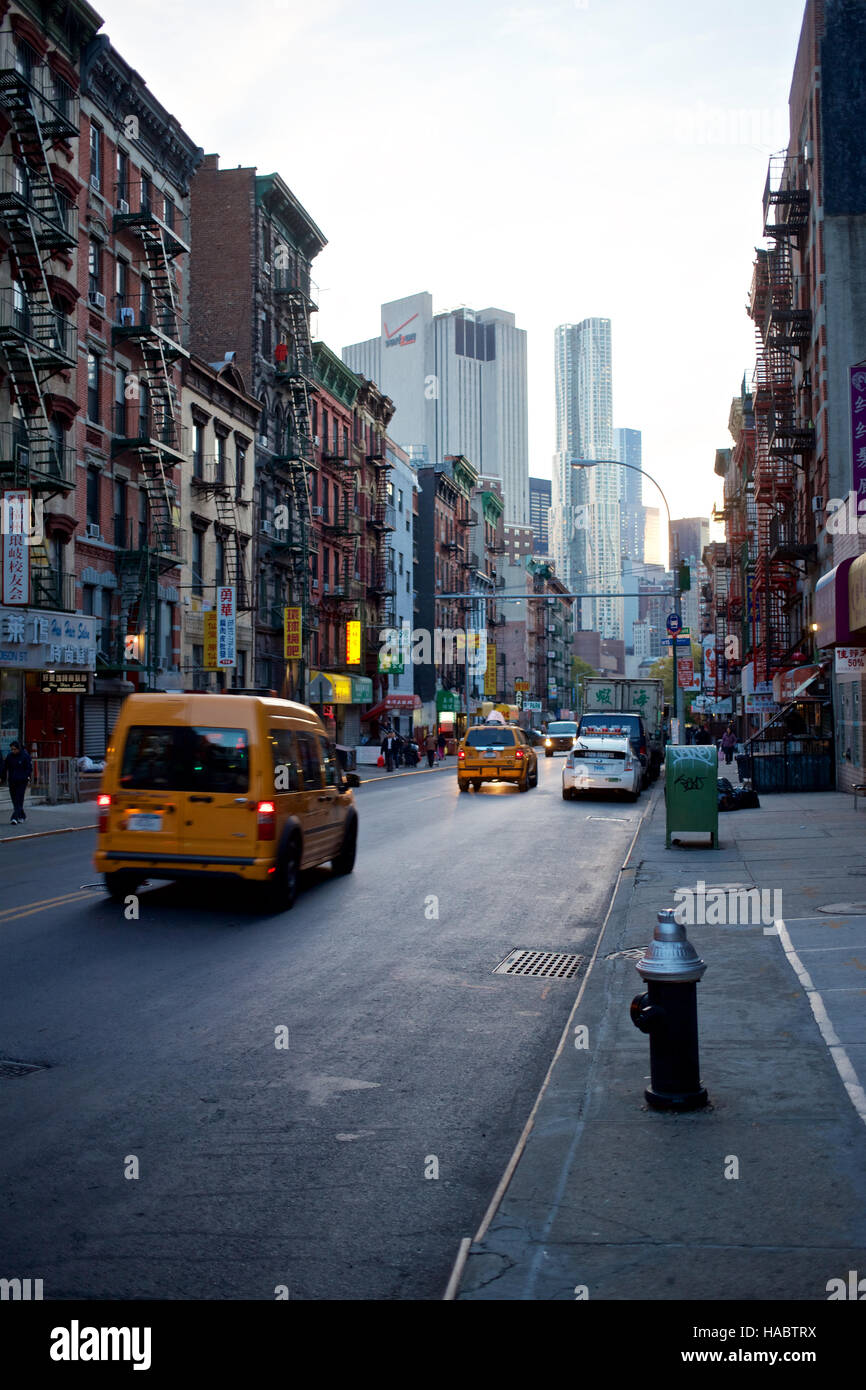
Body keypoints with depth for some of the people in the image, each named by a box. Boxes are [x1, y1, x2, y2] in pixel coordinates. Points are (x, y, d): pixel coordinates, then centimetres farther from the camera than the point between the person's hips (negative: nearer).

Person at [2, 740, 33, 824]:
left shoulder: (25, 755, -6)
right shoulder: (9, 756, 4)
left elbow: (29, 767, -4)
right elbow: (5, 768, 11)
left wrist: (28, 776, -15)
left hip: (22, 781, -4)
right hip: (12, 781, 4)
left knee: (19, 799, -10)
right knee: (15, 800, 7)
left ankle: (15, 817, -16)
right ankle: (22, 815, 24)